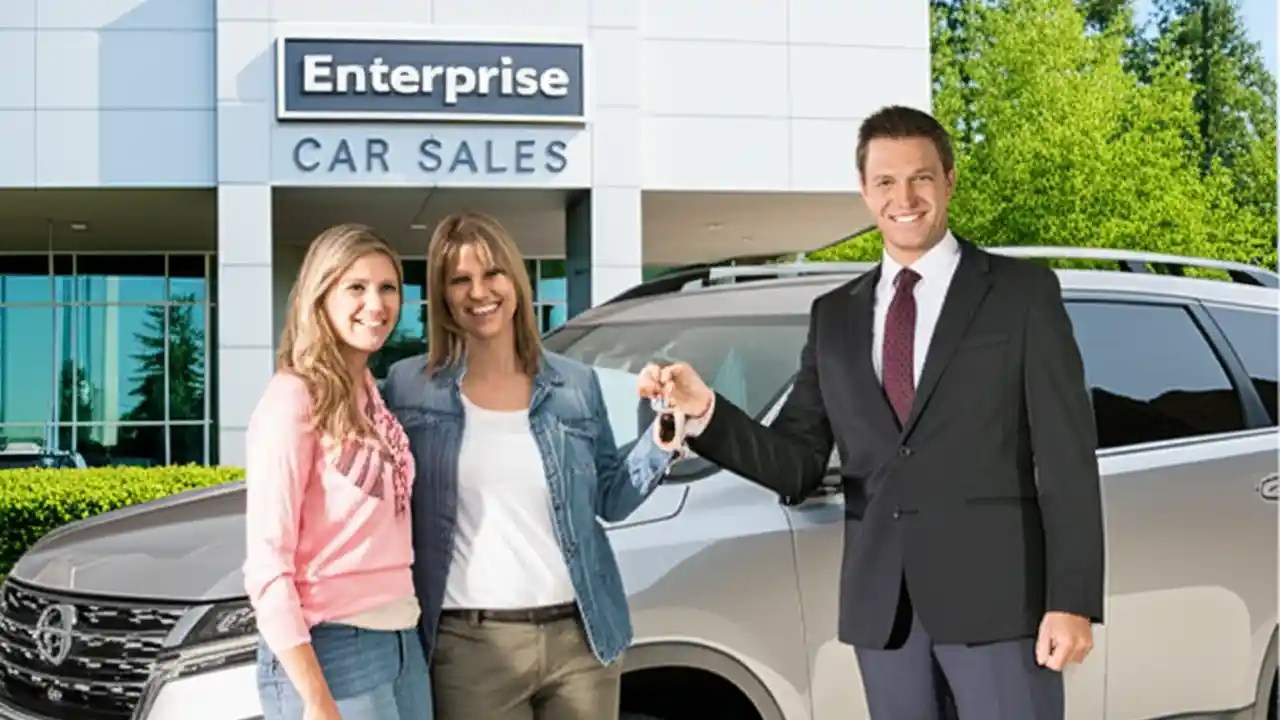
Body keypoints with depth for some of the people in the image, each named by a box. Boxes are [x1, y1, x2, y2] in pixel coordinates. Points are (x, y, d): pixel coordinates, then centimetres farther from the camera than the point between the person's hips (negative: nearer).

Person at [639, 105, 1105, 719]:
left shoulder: (1022, 292, 1)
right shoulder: (835, 316, 12)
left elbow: (1067, 457, -3)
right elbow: (797, 466, 7)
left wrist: (1072, 600, -11)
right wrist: (705, 412, -10)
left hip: (996, 595, -3)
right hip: (882, 605, 4)